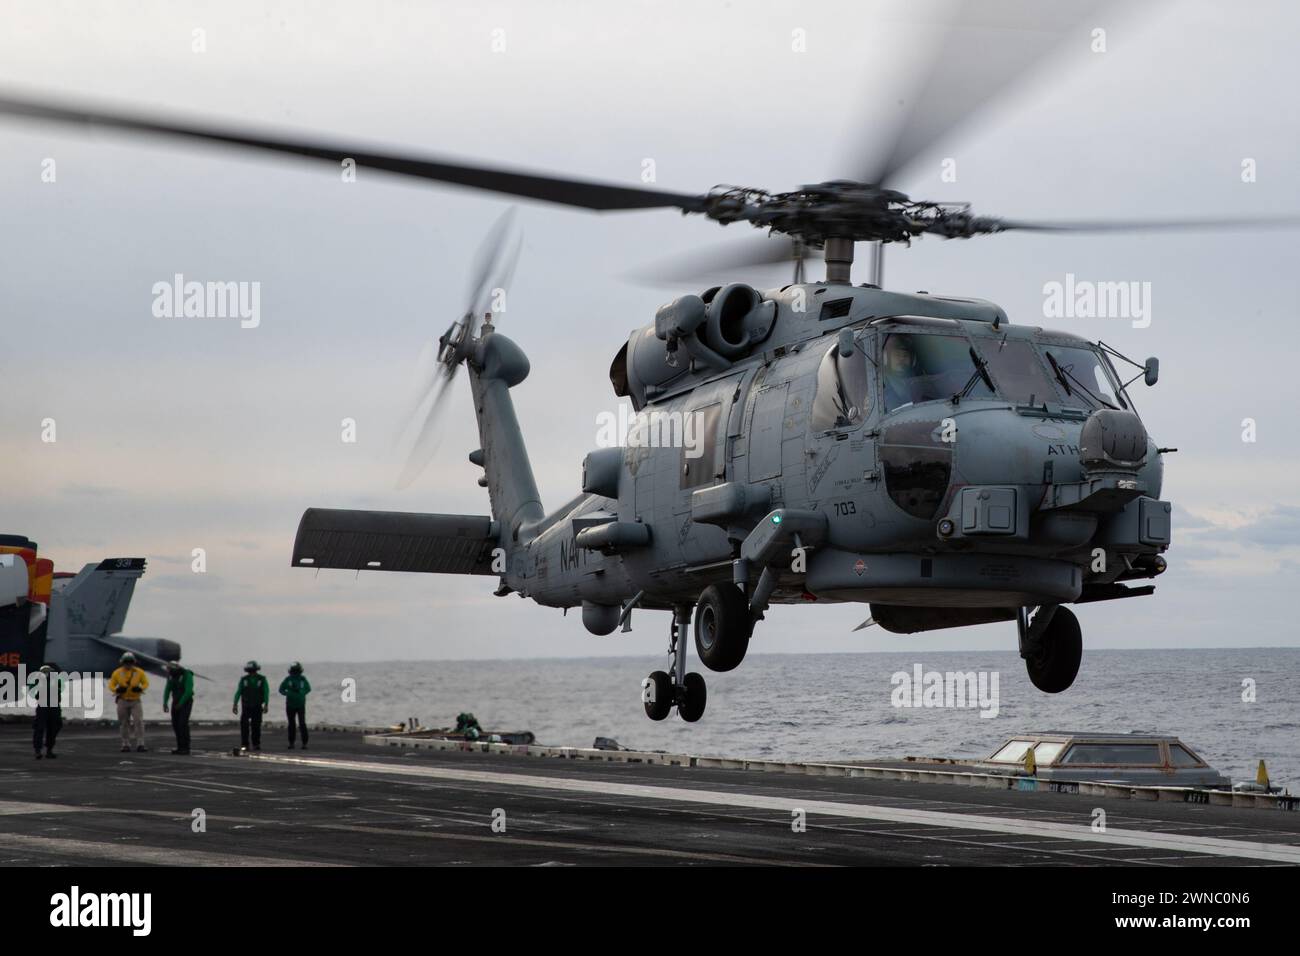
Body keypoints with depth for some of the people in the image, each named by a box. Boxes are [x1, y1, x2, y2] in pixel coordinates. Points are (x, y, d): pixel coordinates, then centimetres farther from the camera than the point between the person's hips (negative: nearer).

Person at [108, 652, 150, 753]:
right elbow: (111, 686, 1)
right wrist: (117, 689, -22)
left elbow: (146, 683, 4)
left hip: (136, 701, -1)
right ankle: (126, 745, 16)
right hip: (123, 701, 1)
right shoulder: (117, 673, -5)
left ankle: (140, 745, -15)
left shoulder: (139, 672, -5)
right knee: (124, 724, 7)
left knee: (139, 722, -13)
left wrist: (140, 688, -18)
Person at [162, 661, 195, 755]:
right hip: (176, 702, 7)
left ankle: (186, 748, -11)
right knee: (176, 724, 2)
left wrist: (180, 704, -25)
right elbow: (167, 690, 1)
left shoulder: (187, 675, -21)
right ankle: (180, 747, 10)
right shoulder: (171, 675, 2)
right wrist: (165, 703, -9)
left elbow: (188, 691, -26)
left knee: (183, 724, -15)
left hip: (186, 702, -7)